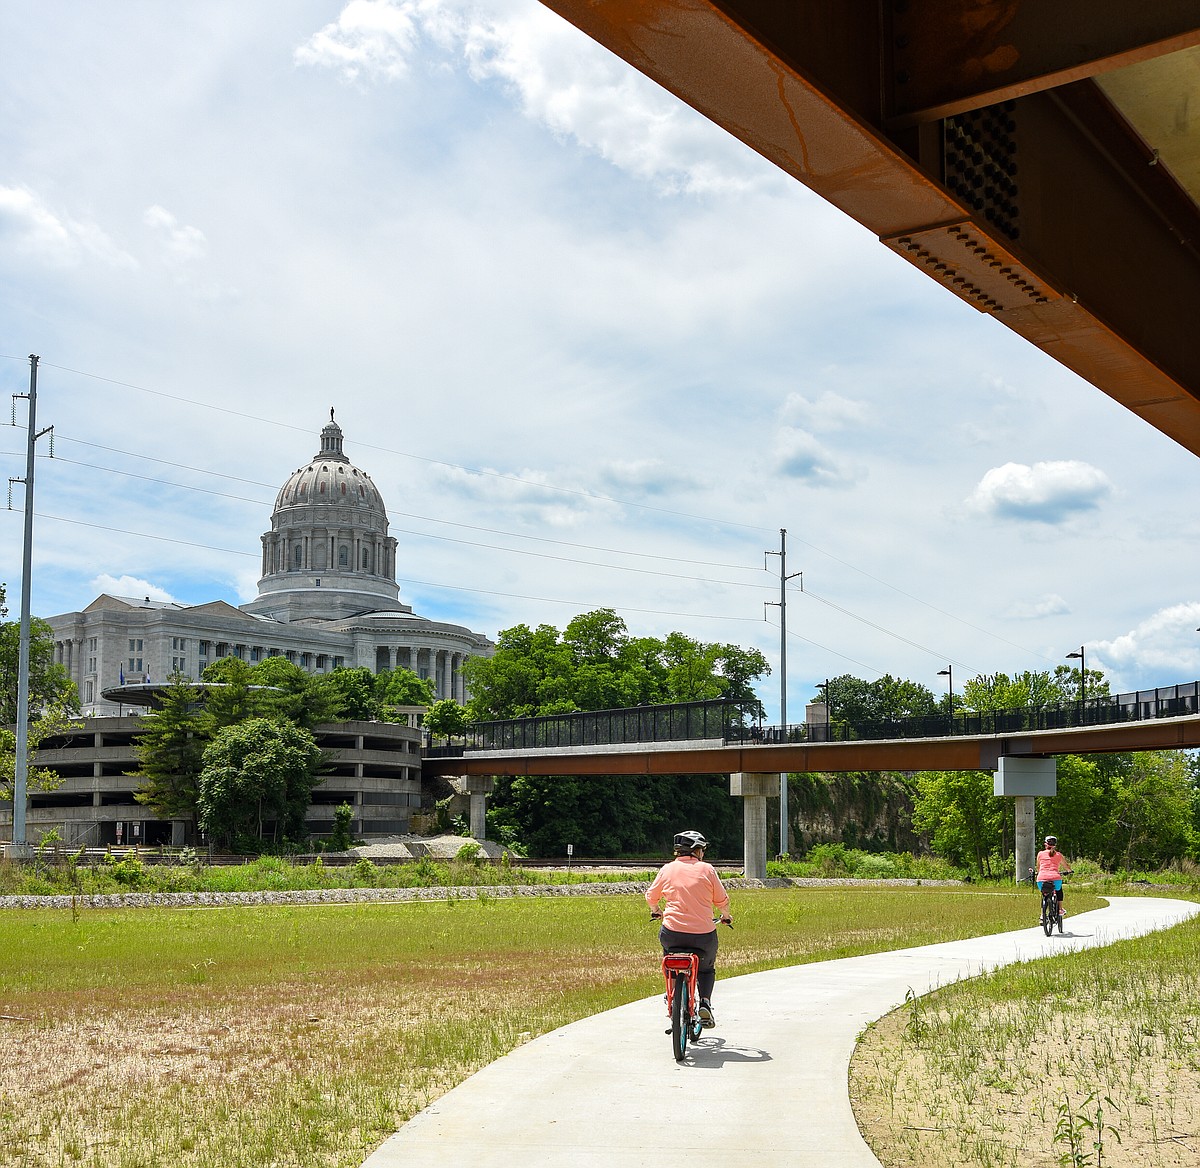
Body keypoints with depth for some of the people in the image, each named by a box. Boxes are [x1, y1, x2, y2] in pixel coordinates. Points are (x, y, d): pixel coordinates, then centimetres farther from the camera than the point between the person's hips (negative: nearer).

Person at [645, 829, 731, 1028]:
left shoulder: (667, 869, 7)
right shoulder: (707, 869, 1)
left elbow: (651, 896, 16)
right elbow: (722, 900, 4)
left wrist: (656, 911, 39)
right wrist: (725, 916, 25)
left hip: (672, 933, 1)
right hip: (704, 935, -1)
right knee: (707, 969, 25)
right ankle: (705, 1002, 2)